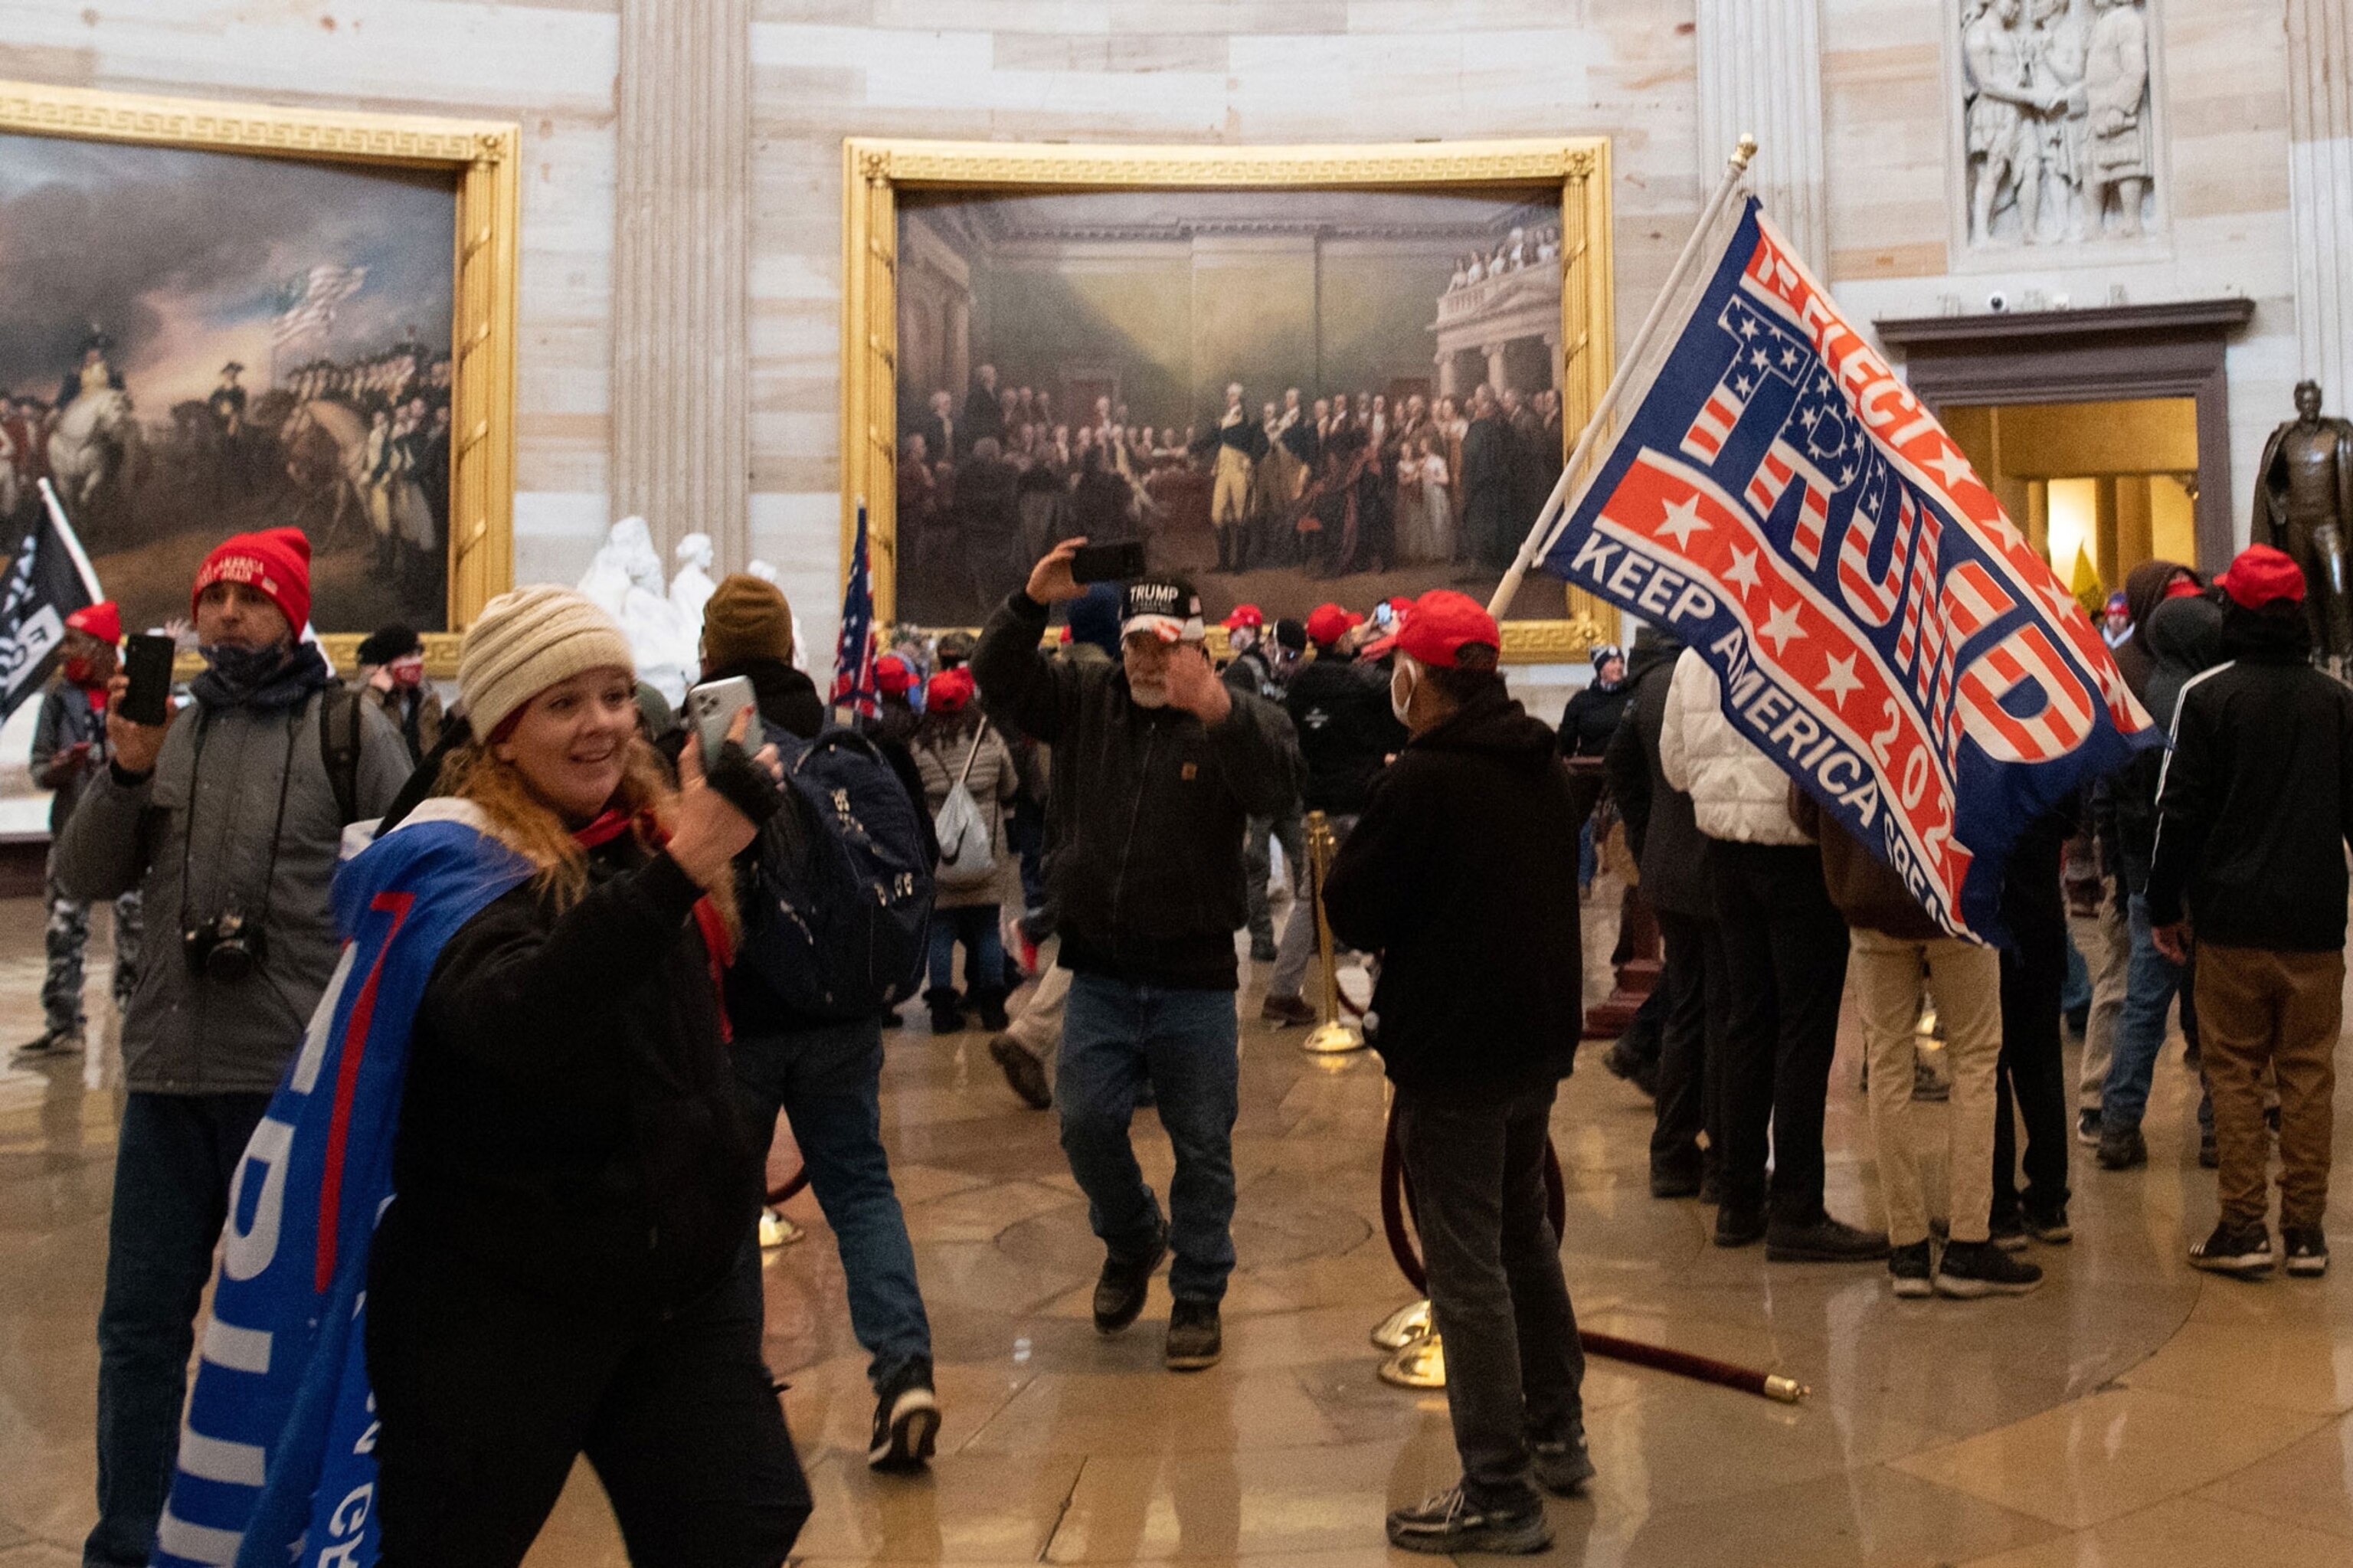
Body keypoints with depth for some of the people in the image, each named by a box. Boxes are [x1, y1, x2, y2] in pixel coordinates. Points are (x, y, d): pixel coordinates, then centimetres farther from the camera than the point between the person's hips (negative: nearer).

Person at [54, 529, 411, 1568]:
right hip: (167, 1073, 4)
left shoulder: (347, 727, -2)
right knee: (140, 1321, 12)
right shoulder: (167, 731, 11)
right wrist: (126, 773, -9)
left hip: (302, 1078, -4)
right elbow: (84, 878, 7)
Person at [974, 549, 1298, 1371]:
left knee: (1203, 1145, 6)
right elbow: (998, 679, -1)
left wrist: (1220, 709, -45)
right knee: (1085, 1122, 0)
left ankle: (1198, 1297, 23)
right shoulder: (1085, 702, 6)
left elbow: (1277, 780, -26)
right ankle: (1132, 1241, 30)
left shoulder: (1236, 719, -5)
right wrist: (1031, 601, -19)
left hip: (1196, 979, -2)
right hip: (1100, 974, 3)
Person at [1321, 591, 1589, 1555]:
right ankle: (1557, 1439, 36)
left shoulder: (1419, 781, -20)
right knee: (1523, 1233, 23)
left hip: (1452, 1052, -9)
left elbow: (1353, 915, -14)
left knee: (1468, 1268, 0)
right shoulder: (1543, 770, 6)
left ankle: (1499, 1496, 7)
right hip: (1540, 1040, 9)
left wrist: (1366, 830, 1)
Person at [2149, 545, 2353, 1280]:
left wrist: (2166, 905, 1)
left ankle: (2243, 1229, 4)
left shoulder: (2208, 695, -6)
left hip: (2231, 917, -3)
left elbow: (2182, 808, -7)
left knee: (2235, 1071, 4)